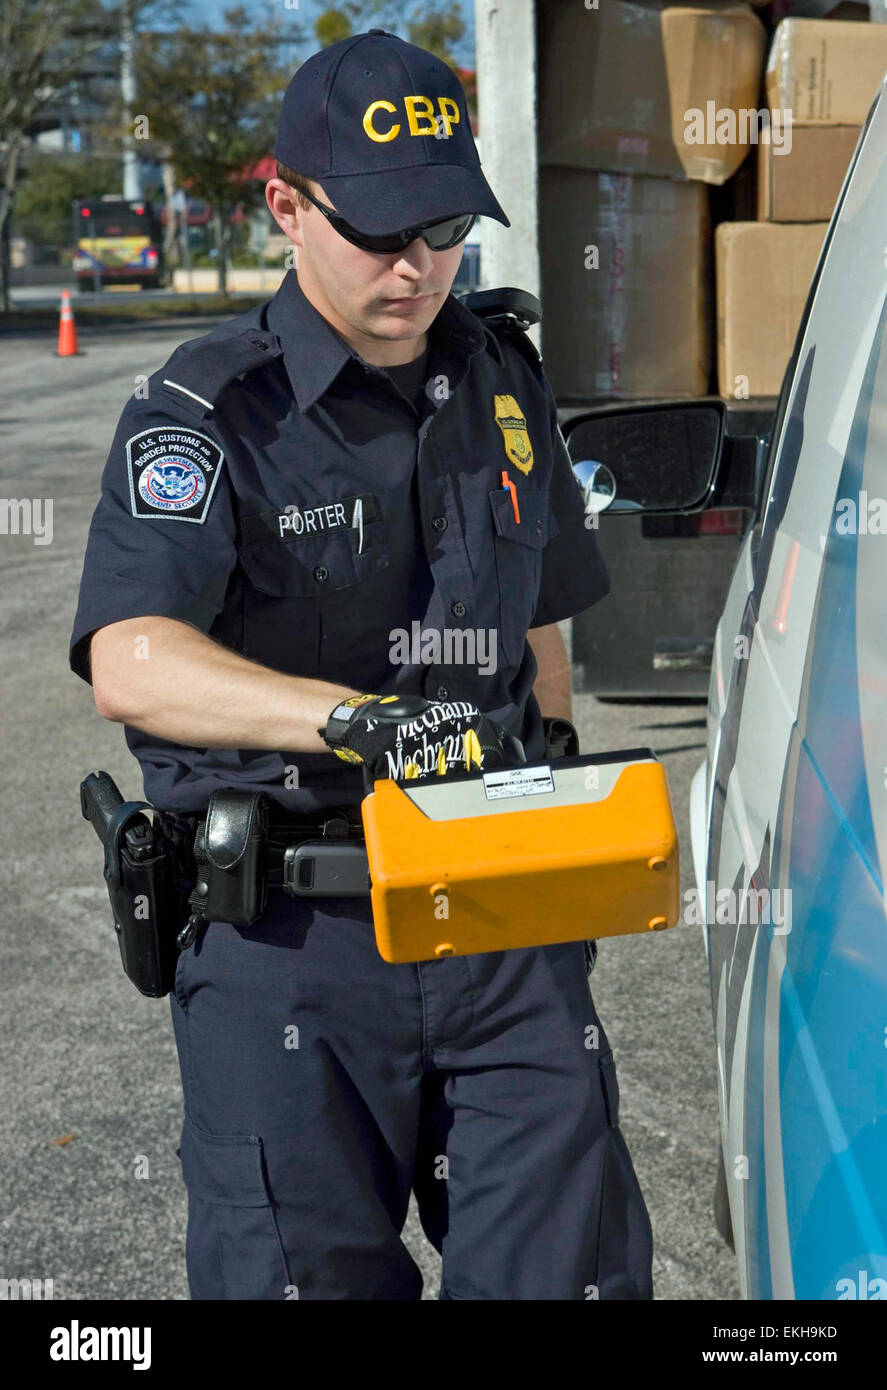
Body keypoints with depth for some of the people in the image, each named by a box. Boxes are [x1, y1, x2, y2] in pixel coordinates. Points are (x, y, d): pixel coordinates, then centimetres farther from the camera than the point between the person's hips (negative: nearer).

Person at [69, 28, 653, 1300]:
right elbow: (132, 663, -24)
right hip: (286, 934, -4)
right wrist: (352, 717, -37)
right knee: (311, 1274, 4)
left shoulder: (502, 386, 12)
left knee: (577, 1267, 2)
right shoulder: (205, 415, -7)